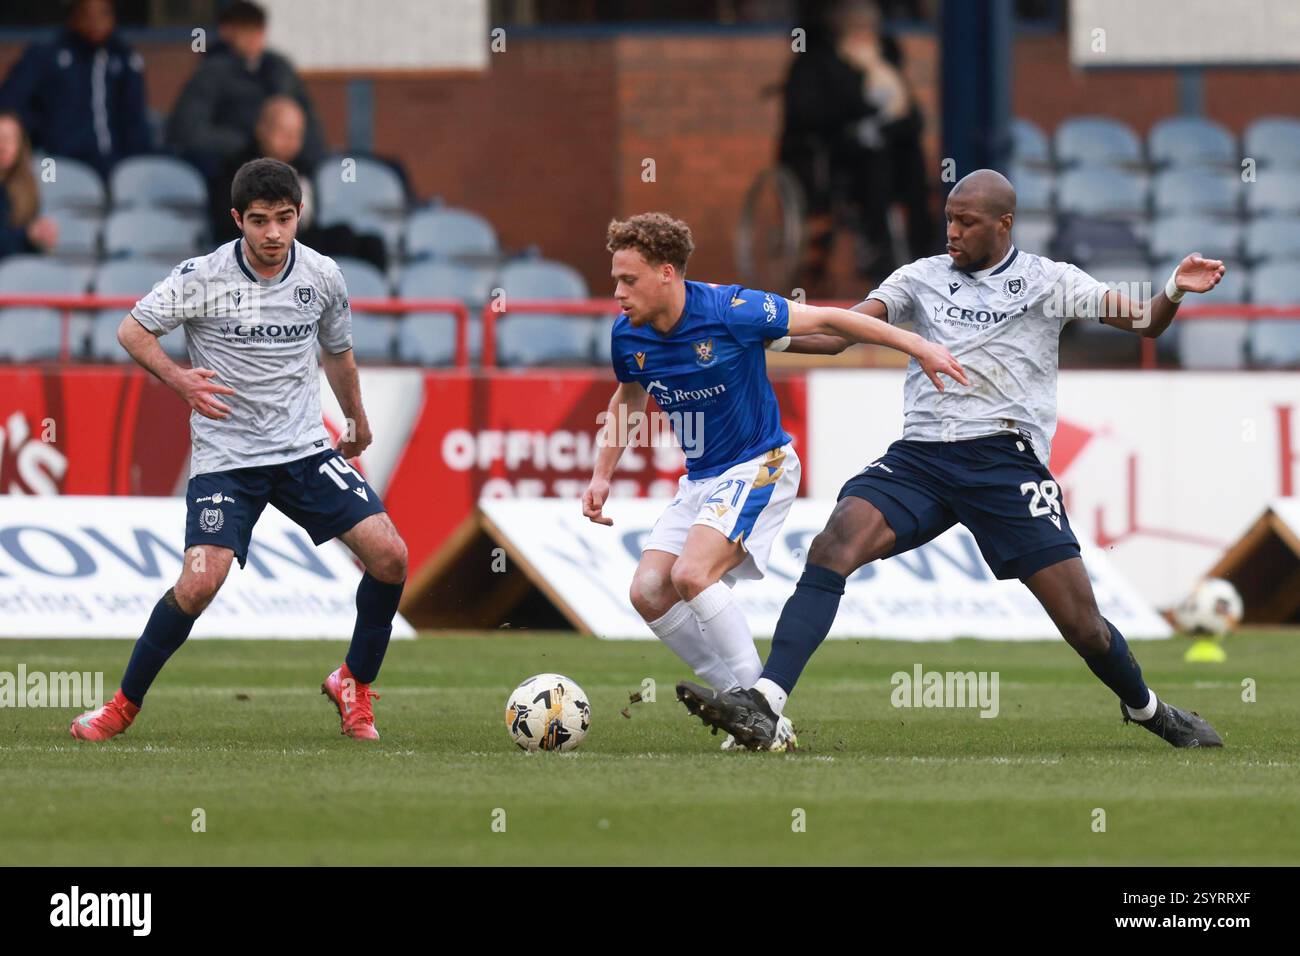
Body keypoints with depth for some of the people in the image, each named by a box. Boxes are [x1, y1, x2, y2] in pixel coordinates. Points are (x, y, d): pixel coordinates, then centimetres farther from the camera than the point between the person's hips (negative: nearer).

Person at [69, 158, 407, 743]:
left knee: (389, 556, -12)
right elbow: (132, 330, -3)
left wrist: (358, 421, 32)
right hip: (225, 454, -3)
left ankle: (354, 687, 11)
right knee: (201, 582, -20)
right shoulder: (201, 278, -11)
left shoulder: (322, 276, 0)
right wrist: (179, 379, -19)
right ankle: (124, 705, 0)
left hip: (306, 448, 3)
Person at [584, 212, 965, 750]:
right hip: (699, 480, 7)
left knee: (692, 573, -26)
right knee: (649, 592, -8)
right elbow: (628, 399, 19)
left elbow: (825, 321, -13)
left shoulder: (729, 312, -22)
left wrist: (916, 345, -12)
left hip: (758, 465, -7)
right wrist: (601, 478, 12)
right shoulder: (628, 337, -3)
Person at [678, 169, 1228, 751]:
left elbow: (1144, 323, 3)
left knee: (1080, 620, -4)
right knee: (833, 547, -23)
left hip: (1005, 461, -2)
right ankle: (761, 706, -33)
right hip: (920, 457, 2)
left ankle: (1145, 707, 28)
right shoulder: (924, 276, 15)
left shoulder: (1046, 281, 8)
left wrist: (1174, 292, -19)